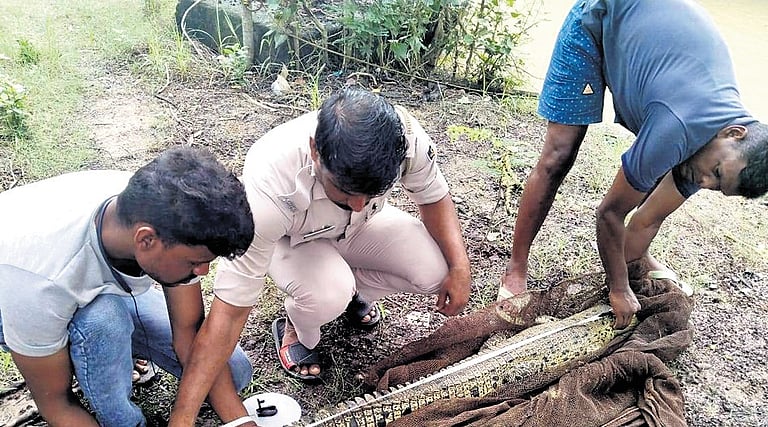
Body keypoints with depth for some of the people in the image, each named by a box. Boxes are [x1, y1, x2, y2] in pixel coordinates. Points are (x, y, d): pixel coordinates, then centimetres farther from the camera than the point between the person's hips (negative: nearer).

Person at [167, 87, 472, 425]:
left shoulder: (405, 136, -34)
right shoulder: (268, 187, -43)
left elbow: (434, 196, -10)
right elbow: (230, 308, -38)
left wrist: (459, 265, -23)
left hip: (359, 228, 4)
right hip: (290, 241, -3)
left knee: (434, 271, -21)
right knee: (327, 295, -35)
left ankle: (352, 287, 11)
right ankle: (295, 329, 3)